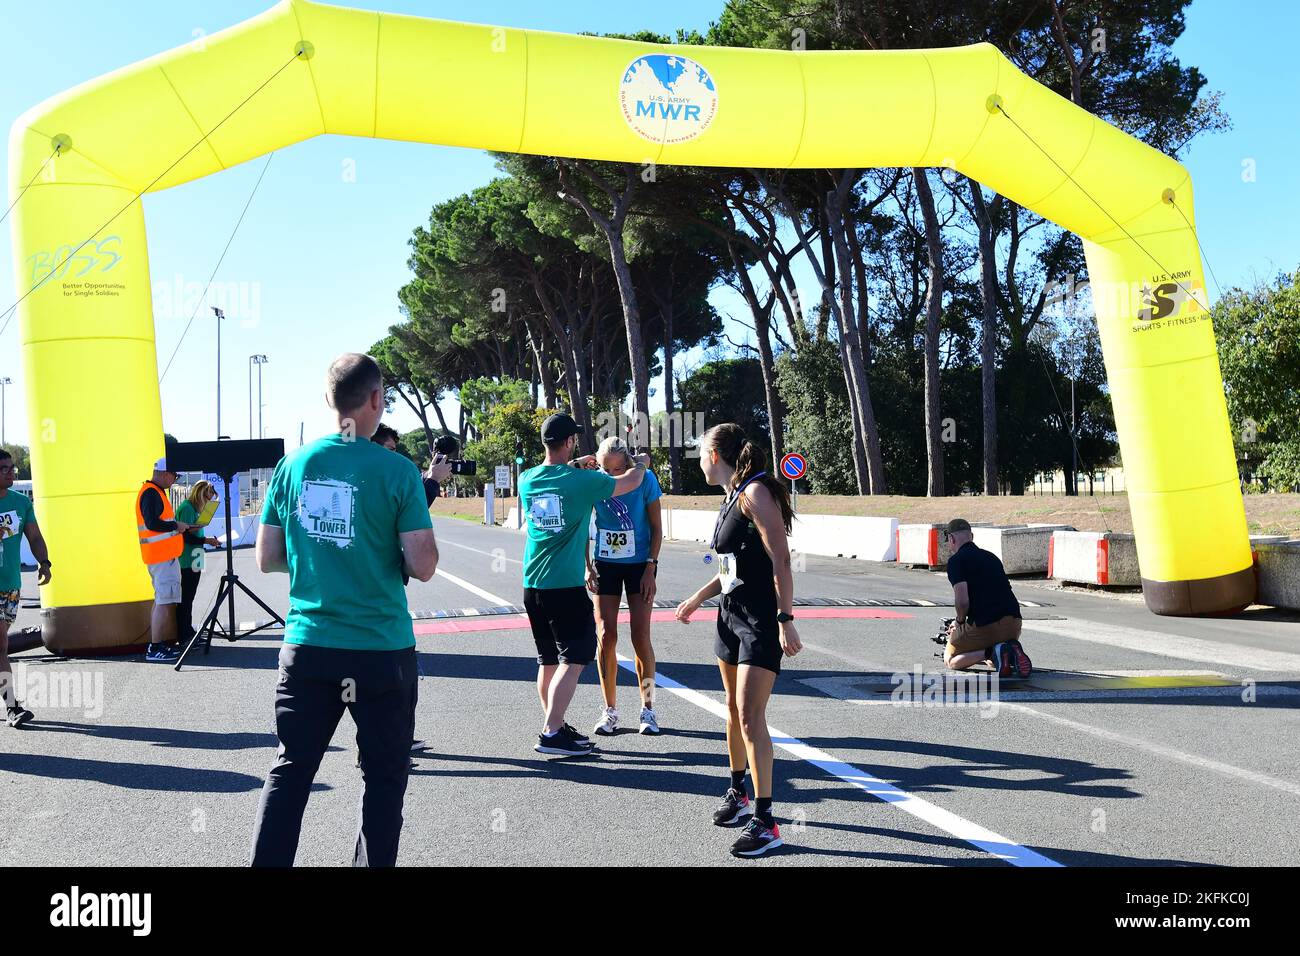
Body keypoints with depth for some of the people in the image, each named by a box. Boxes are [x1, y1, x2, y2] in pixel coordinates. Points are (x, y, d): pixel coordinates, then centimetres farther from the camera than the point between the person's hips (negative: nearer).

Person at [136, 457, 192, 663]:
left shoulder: (156, 492, 18)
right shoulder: (151, 493, -14)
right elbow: (152, 524, -23)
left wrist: (181, 529, 16)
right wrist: (176, 526, -12)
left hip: (165, 555, 11)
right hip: (162, 556, -11)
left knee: (162, 601, 14)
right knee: (164, 602, -11)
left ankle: (156, 645, 19)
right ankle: (155, 649, -11)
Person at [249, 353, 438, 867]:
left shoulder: (294, 464, 3)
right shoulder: (397, 471, -9)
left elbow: (267, 559, 7)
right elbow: (423, 566, -11)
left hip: (307, 646, 4)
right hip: (381, 650, -3)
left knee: (290, 770, 12)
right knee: (384, 775, 10)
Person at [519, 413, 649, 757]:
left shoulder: (527, 480, 5)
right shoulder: (583, 480, -11)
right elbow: (630, 482, 5)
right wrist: (641, 463, 25)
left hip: (533, 584, 7)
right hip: (566, 586, -7)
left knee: (549, 659, 16)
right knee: (574, 658, -2)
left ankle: (554, 724, 26)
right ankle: (551, 734, -7)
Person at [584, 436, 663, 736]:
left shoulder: (645, 479, -14)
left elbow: (656, 527, -5)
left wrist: (650, 569, -9)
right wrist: (587, 566, -2)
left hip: (639, 564, -1)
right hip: (605, 565, 2)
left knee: (640, 638, -4)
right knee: (606, 638, -2)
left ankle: (648, 708, 11)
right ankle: (610, 711, 10)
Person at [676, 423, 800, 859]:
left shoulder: (755, 492, -16)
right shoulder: (731, 497, 12)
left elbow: (781, 561, -21)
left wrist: (785, 621, -24)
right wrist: (699, 597, 22)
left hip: (762, 622, -9)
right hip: (732, 615, 9)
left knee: (750, 716, -11)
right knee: (734, 710, 17)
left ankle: (764, 821, -5)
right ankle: (738, 793, 33)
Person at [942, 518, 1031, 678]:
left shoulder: (956, 560, -5)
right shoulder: (991, 557, 20)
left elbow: (962, 601, -17)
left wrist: (960, 621, 6)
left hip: (984, 627, -7)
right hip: (1014, 626, 7)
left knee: (950, 660, 17)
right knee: (994, 662, 35)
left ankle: (990, 652, -10)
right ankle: (1012, 652, -1)